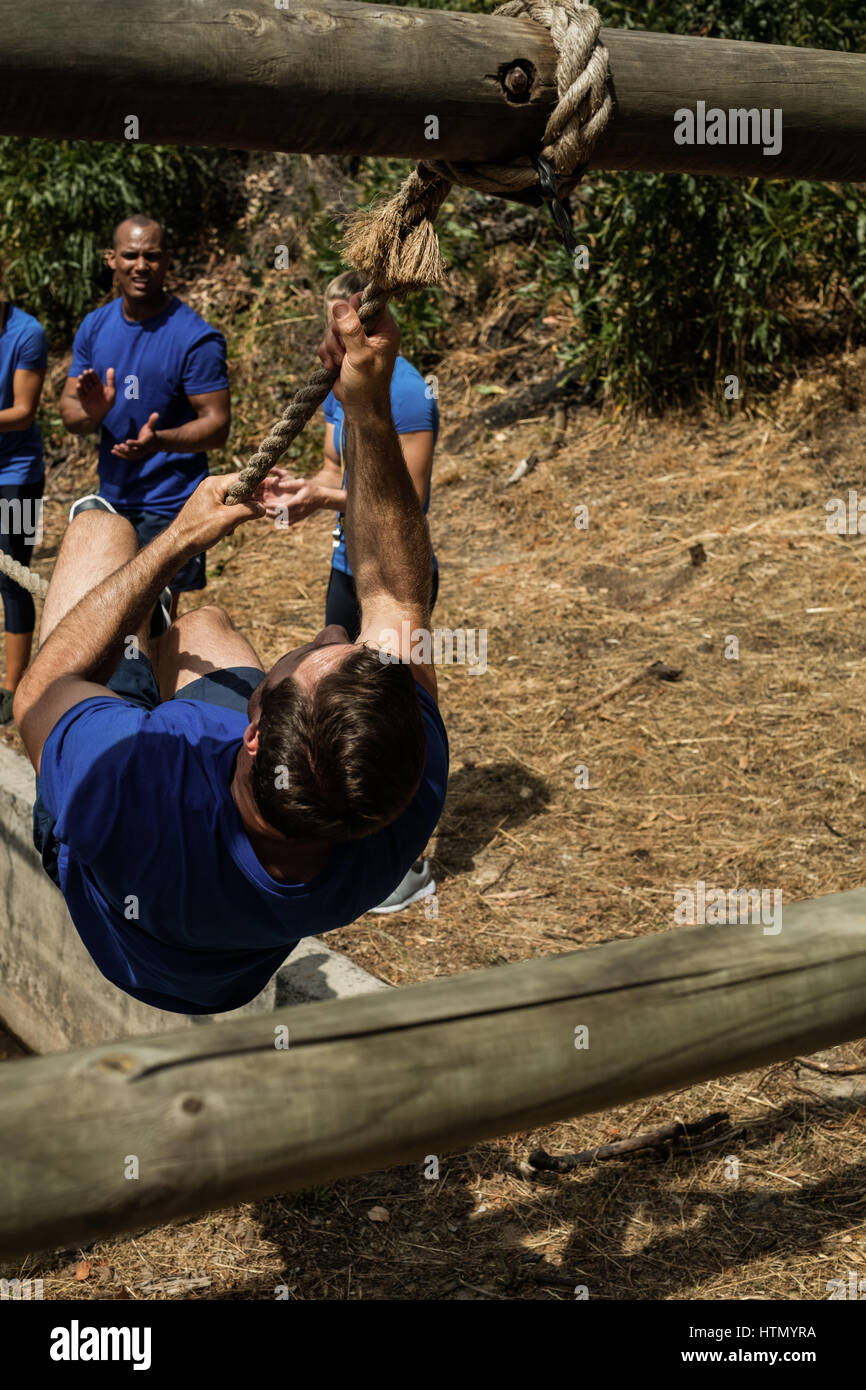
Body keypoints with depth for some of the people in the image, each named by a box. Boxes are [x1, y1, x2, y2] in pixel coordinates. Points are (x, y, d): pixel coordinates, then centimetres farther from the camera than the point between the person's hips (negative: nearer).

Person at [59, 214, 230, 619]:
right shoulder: (95, 327, 5)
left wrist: (159, 440, -33)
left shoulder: (195, 337, -13)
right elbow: (68, 408, 8)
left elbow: (217, 425, -14)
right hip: (111, 498, 6)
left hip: (170, 506, -6)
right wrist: (91, 413, -17)